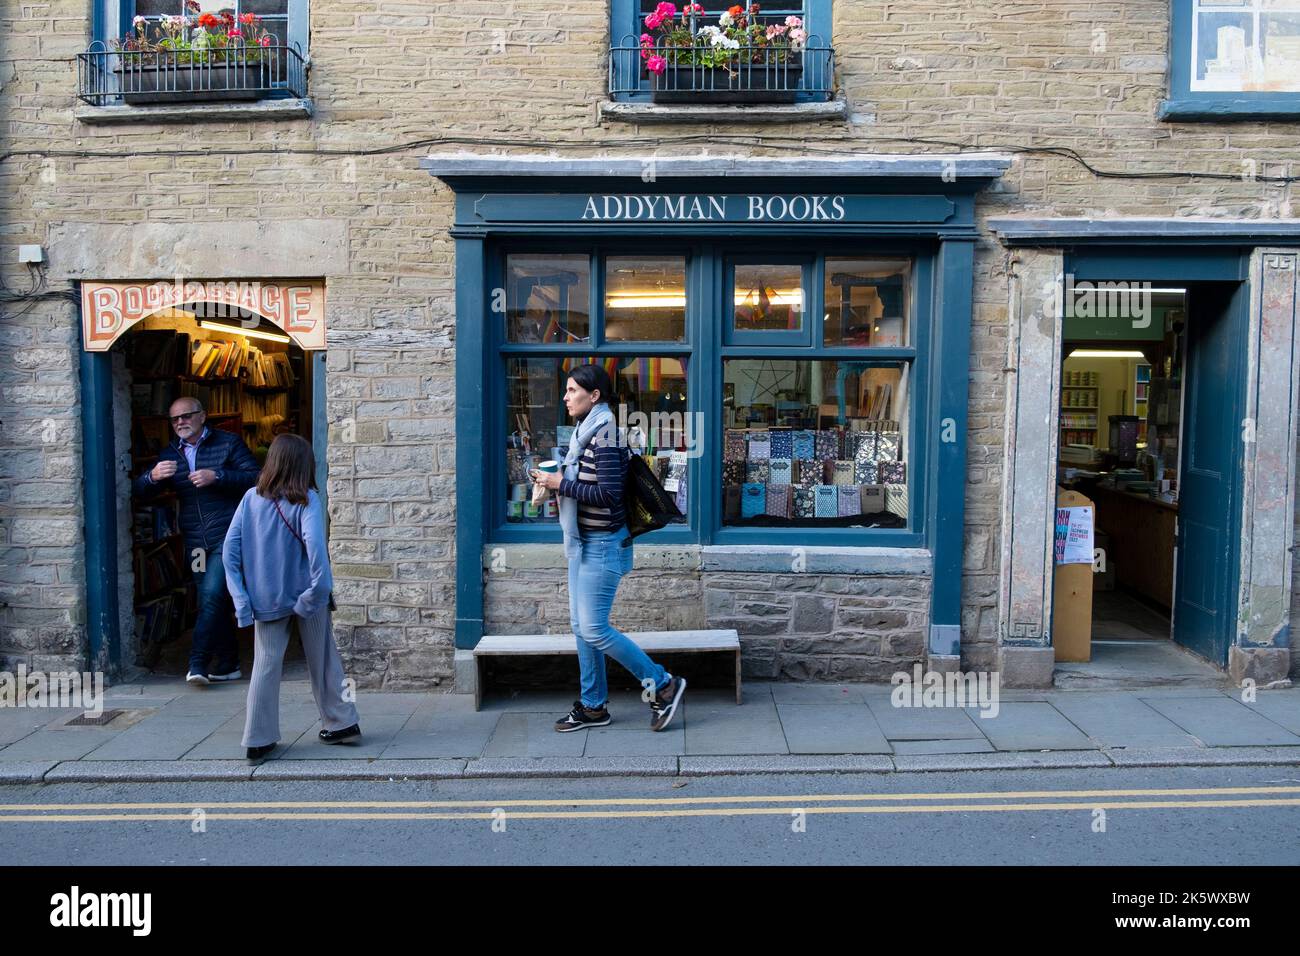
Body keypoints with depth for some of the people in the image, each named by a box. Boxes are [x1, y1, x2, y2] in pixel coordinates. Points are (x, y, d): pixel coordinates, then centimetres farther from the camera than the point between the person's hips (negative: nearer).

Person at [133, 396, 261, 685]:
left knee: (212, 596, -17)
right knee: (214, 604, 9)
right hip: (195, 542, 6)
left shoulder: (229, 443, 1)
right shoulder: (169, 455, 16)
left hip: (227, 536, -6)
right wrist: (153, 476, -14)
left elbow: (255, 478, -9)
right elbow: (139, 491, 8)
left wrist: (217, 477, -21)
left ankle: (198, 662, -11)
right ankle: (228, 664, 18)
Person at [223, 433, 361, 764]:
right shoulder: (306, 500, -12)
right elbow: (315, 546, -26)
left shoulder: (251, 498, 0)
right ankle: (341, 723, 24)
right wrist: (320, 588, -17)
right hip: (304, 594, -2)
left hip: (265, 597, 2)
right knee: (323, 661, 13)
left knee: (265, 665, 10)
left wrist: (241, 597, -2)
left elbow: (230, 548, -3)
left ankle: (258, 739, 13)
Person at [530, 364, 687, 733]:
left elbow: (609, 493, -25)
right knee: (580, 625, 12)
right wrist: (559, 484, 5)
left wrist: (561, 484, -19)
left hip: (602, 544, -10)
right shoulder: (586, 432, 13)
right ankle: (593, 706, 24)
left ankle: (663, 685, 6)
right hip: (583, 542, 10)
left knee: (594, 628, -8)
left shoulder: (604, 436, -17)